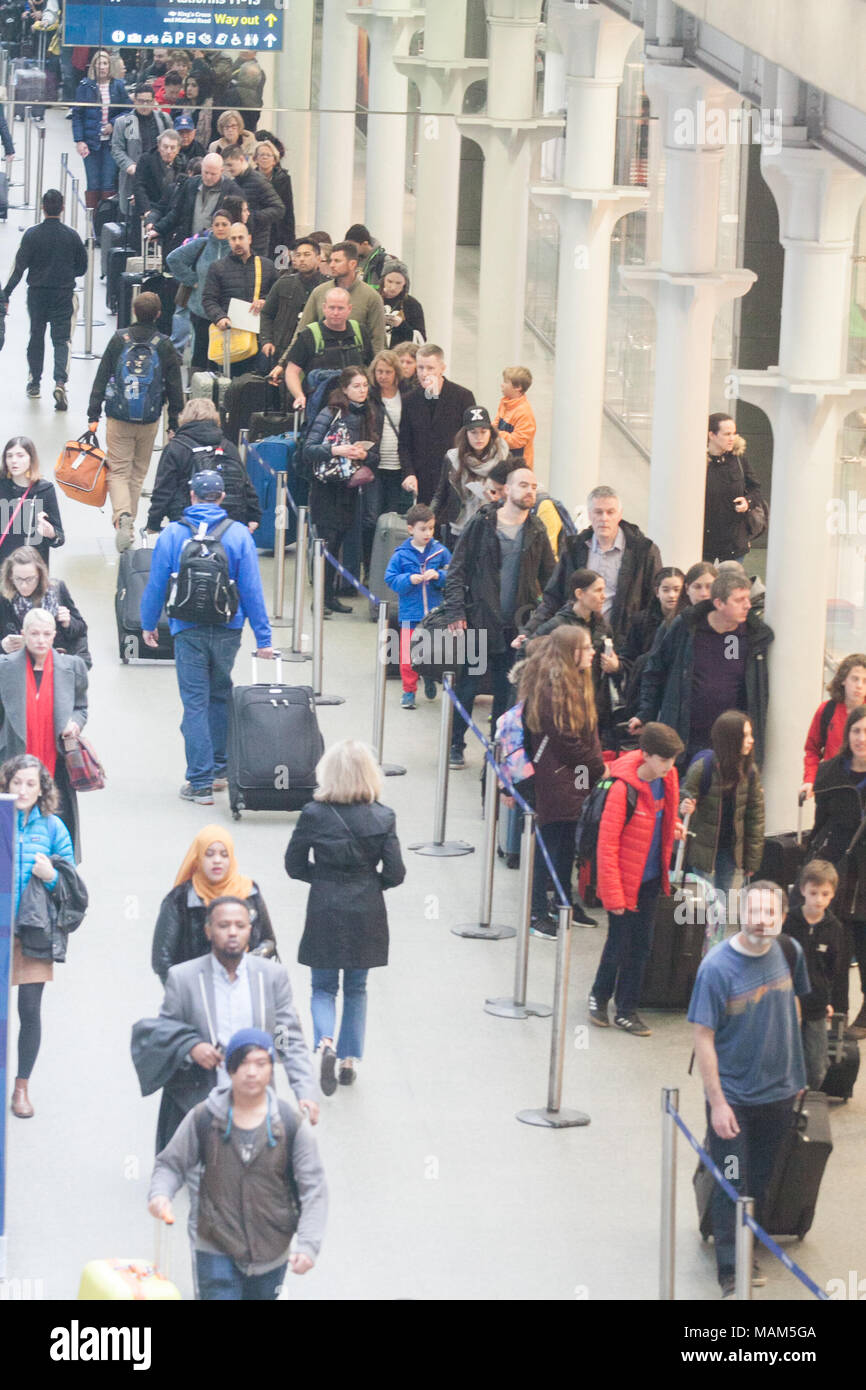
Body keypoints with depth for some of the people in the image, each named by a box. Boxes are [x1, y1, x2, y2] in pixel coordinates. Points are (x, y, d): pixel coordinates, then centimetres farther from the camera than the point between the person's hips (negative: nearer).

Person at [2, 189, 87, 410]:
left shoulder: (32, 234, -8)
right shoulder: (72, 236, -4)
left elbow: (19, 267, -10)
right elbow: (82, 268, 5)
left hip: (37, 292, 0)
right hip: (64, 293, 0)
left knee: (36, 336, 16)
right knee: (62, 339, 1)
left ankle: (34, 383, 26)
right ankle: (60, 381, -20)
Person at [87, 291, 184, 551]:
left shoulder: (119, 339, -4)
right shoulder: (164, 345, -3)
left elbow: (101, 378, -2)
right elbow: (174, 386, 1)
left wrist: (94, 415, 2)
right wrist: (174, 423, 10)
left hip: (118, 419, -1)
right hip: (149, 421, 1)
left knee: (118, 471, 3)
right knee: (138, 473, 15)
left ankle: (122, 516, -22)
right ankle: (129, 525, 20)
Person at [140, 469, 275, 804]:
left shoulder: (172, 534, -5)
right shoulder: (239, 534, -4)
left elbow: (156, 584, 0)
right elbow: (252, 588, -4)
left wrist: (148, 624, 15)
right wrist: (263, 637, 0)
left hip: (188, 631, -2)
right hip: (228, 629, 2)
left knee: (195, 703, 1)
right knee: (221, 695, 21)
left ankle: (201, 782, -2)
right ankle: (219, 766, 30)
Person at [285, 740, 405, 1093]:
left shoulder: (314, 815, -12)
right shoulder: (382, 818, -10)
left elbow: (294, 866, -4)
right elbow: (395, 873, -6)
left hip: (325, 914, -1)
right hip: (366, 915, 1)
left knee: (323, 987, 11)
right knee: (356, 988, 17)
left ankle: (325, 1043, -15)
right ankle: (349, 1060, 17)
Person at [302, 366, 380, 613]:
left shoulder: (368, 417, 9)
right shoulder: (330, 414, -6)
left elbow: (375, 457, 11)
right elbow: (308, 449, -10)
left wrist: (364, 455, -11)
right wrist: (335, 450, -22)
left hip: (349, 487, 5)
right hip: (326, 486, -5)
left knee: (339, 540, 7)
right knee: (327, 539, -8)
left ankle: (331, 595, 14)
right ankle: (321, 597, -5)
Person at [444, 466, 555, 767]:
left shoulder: (537, 532, 6)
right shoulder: (482, 524, -1)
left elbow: (549, 579, 10)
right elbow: (457, 570, -1)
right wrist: (456, 612, -10)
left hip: (517, 626, 2)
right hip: (479, 621, -2)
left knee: (507, 691, 6)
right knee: (467, 686, 3)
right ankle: (455, 745, 15)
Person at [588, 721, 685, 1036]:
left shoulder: (667, 779, -4)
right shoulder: (623, 788, -23)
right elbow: (607, 845, -19)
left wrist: (673, 824, 6)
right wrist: (613, 894, -19)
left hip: (651, 880, 6)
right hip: (625, 880, -6)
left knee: (641, 946, 11)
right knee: (619, 945, 6)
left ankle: (626, 1009, 23)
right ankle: (600, 996, 31)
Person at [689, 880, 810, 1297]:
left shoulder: (790, 953, -6)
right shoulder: (717, 967, -21)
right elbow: (703, 1036, -17)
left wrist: (796, 1073, 14)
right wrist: (717, 1102, -18)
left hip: (779, 1091, 5)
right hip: (733, 1097, -5)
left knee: (762, 1181, 17)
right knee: (731, 1185, 1)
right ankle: (731, 1273, 10)